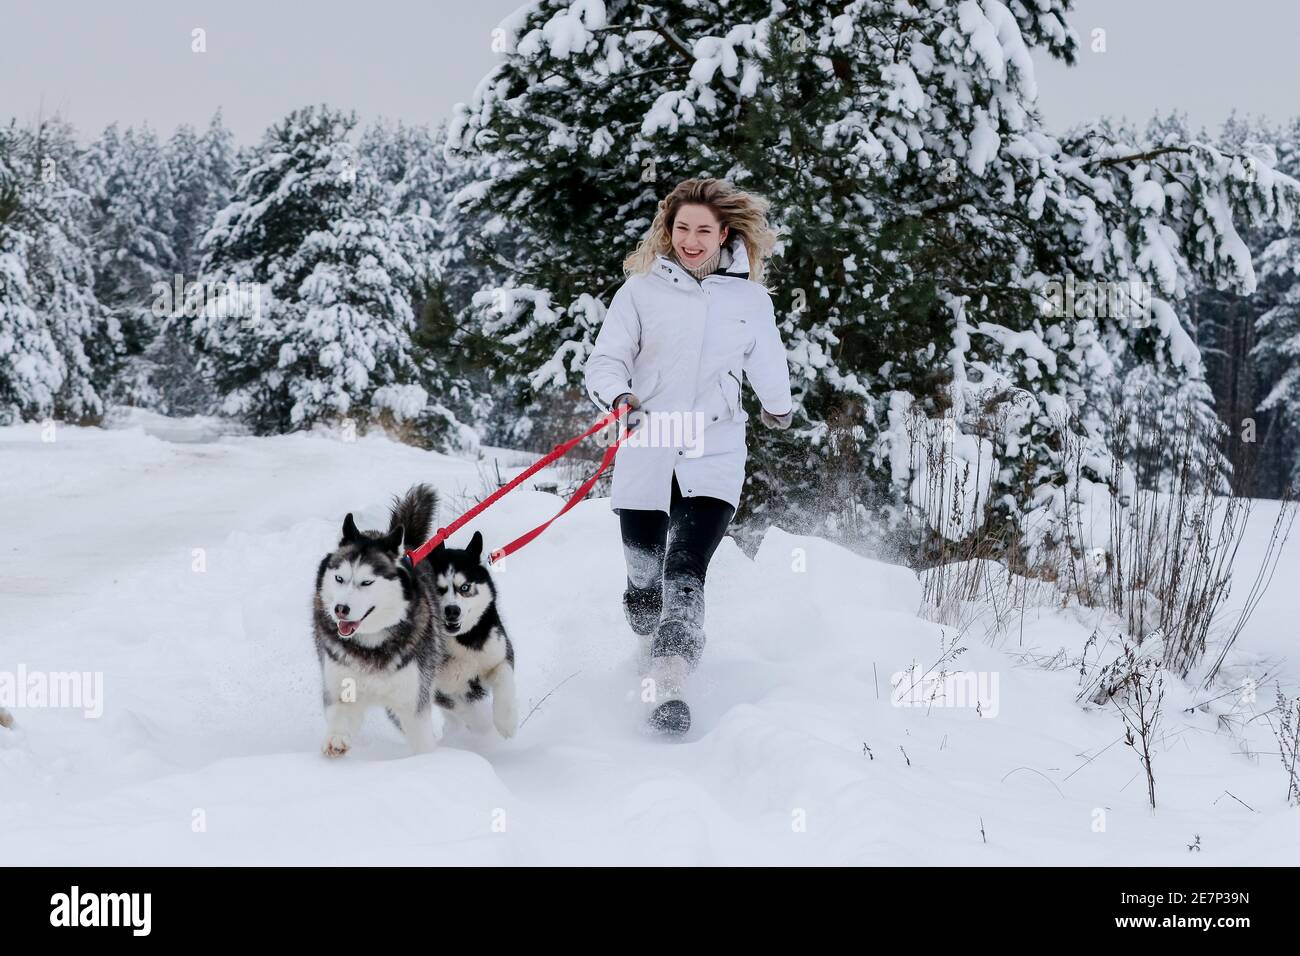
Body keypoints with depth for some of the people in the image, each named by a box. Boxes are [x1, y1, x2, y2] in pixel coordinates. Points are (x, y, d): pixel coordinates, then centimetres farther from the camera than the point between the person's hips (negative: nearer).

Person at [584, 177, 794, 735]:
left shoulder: (751, 300, 6)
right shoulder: (641, 291, 3)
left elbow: (768, 369, 19)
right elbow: (603, 363, -2)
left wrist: (779, 410, 34)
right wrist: (619, 399, -21)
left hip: (713, 460, -1)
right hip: (645, 456, 1)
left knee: (685, 574, -18)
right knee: (644, 584, 8)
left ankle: (670, 690, -26)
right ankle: (654, 651, 39)